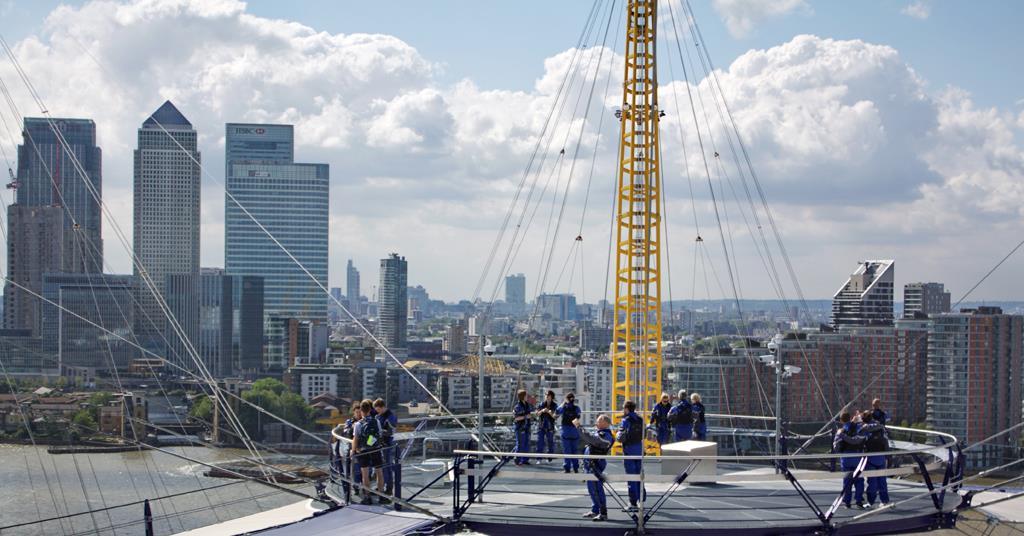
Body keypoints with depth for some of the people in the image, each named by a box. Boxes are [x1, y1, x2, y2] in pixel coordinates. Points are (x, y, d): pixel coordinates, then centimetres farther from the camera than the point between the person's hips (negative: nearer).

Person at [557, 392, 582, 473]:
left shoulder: (564, 407, -9)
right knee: (575, 450, 11)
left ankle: (567, 467, 0)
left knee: (566, 451, 2)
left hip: (566, 432, -2)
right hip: (575, 432, 2)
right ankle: (575, 468, 13)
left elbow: (557, 411, 5)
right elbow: (579, 416, 8)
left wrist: (563, 404, 11)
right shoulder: (576, 408, -5)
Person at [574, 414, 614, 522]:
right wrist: (579, 427, 17)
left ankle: (603, 513, -8)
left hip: (596, 464, -11)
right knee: (592, 488, 18)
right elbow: (588, 440, 24)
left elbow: (590, 439, -31)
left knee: (597, 489, -11)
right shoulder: (600, 433, 16)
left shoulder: (605, 435, -18)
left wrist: (579, 427, -27)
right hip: (591, 464, 11)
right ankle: (595, 510, 28)